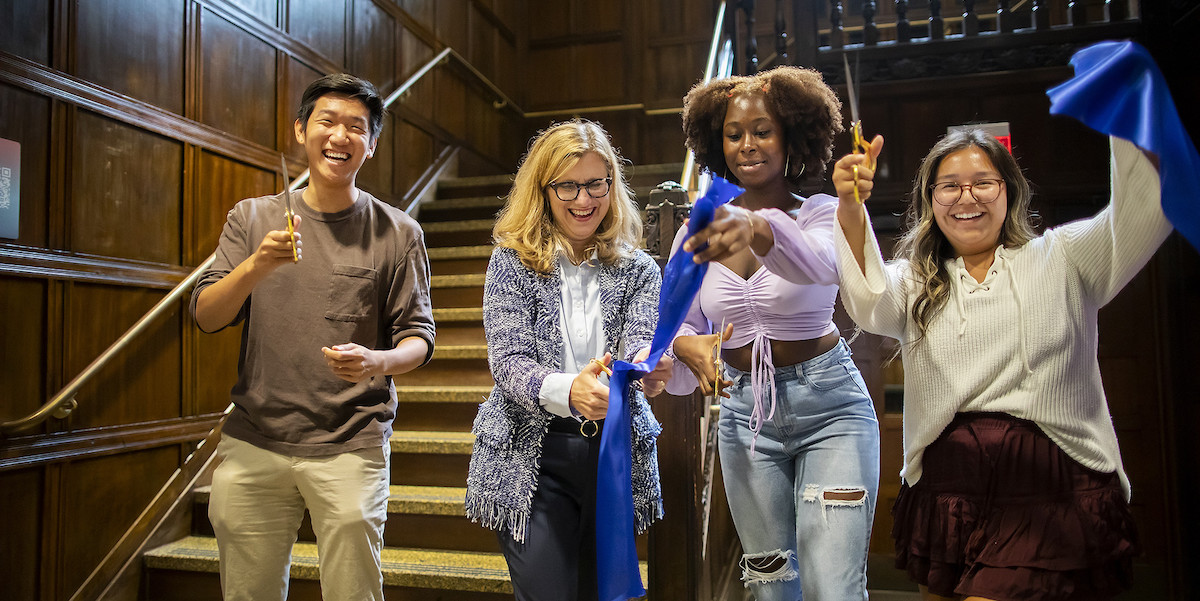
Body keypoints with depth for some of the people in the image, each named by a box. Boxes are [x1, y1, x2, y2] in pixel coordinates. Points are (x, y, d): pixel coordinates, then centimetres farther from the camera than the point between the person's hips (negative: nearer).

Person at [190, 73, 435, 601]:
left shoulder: (398, 233, 2)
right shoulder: (252, 217, 7)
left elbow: (418, 336, 2)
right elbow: (205, 317, 2)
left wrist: (378, 362, -20)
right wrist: (255, 267, -17)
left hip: (351, 446, -2)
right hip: (252, 441, 2)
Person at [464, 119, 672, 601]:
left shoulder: (638, 270, 6)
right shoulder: (512, 263, -2)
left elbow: (641, 341, -11)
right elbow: (509, 364, -12)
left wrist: (648, 367, -36)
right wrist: (568, 391, -33)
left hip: (616, 455, 3)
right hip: (533, 458, -2)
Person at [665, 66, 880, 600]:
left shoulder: (822, 214, -8)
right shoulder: (701, 232, 0)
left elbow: (822, 264, -33)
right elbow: (682, 324, 0)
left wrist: (760, 232, -54)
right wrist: (688, 345, -25)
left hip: (828, 405, -3)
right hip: (744, 410, 3)